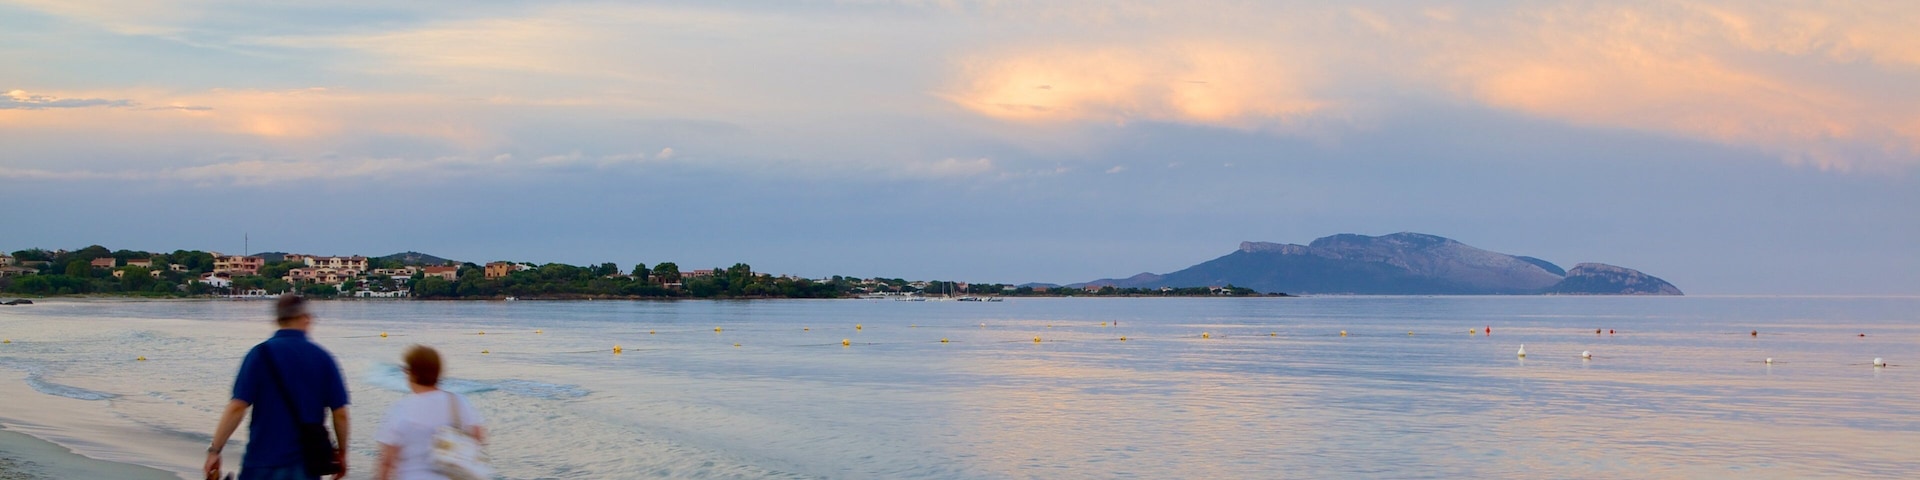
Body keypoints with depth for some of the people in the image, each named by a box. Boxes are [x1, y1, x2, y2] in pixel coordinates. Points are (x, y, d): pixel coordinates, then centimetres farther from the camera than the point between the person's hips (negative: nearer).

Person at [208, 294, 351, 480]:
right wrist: (341, 452, 14)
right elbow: (340, 413, 0)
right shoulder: (322, 358, 1)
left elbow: (237, 408, -11)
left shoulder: (260, 354, -4)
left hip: (264, 460, -2)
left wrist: (214, 450, -5)